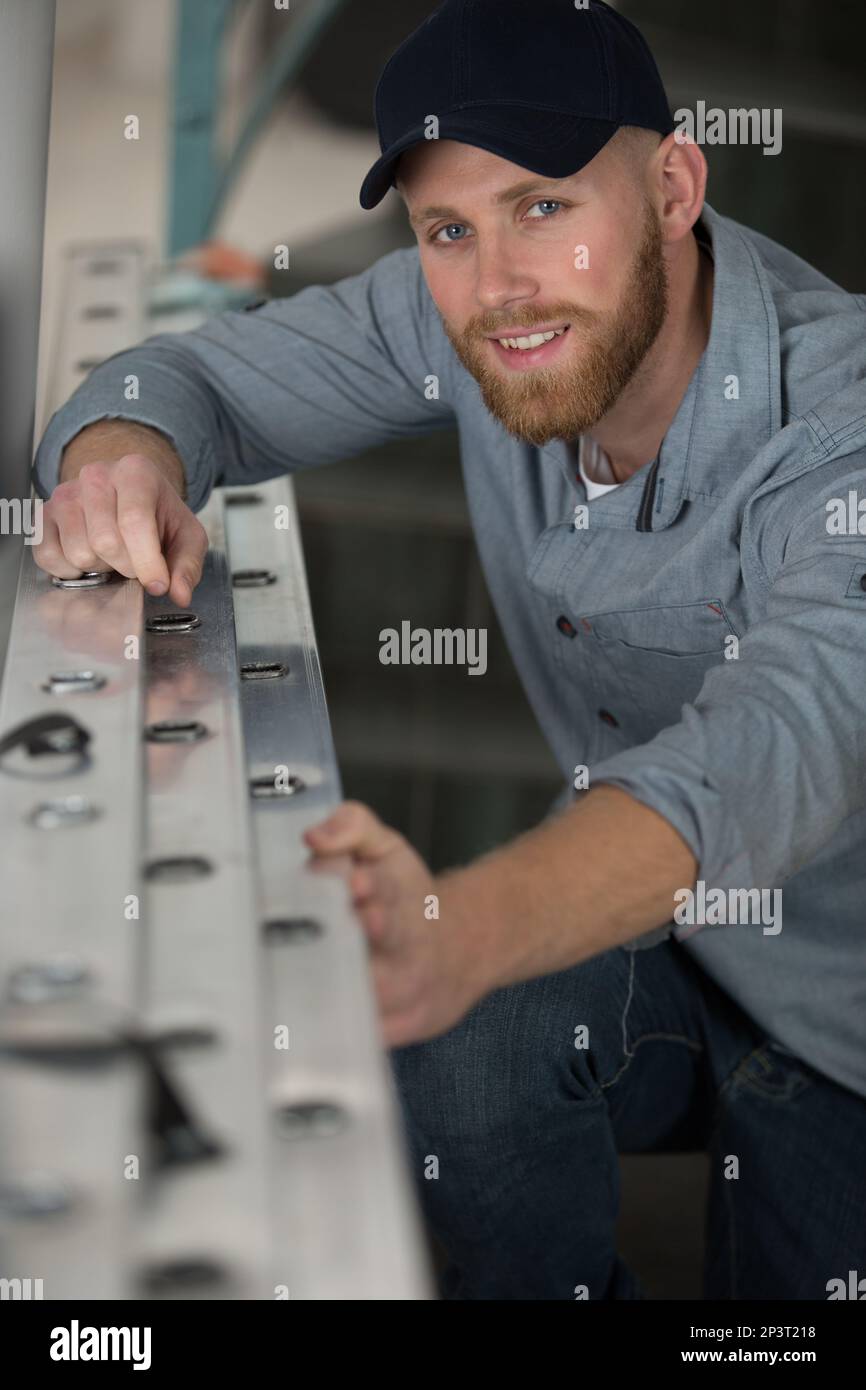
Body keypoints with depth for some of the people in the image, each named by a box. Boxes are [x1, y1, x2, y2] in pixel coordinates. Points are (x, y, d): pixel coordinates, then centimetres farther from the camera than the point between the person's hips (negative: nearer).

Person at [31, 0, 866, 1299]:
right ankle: (570, 1286, 3)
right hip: (647, 922, 3)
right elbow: (195, 373, -5)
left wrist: (464, 929, -69)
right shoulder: (464, 318, -14)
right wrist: (124, 452, -32)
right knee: (442, 1049, -23)